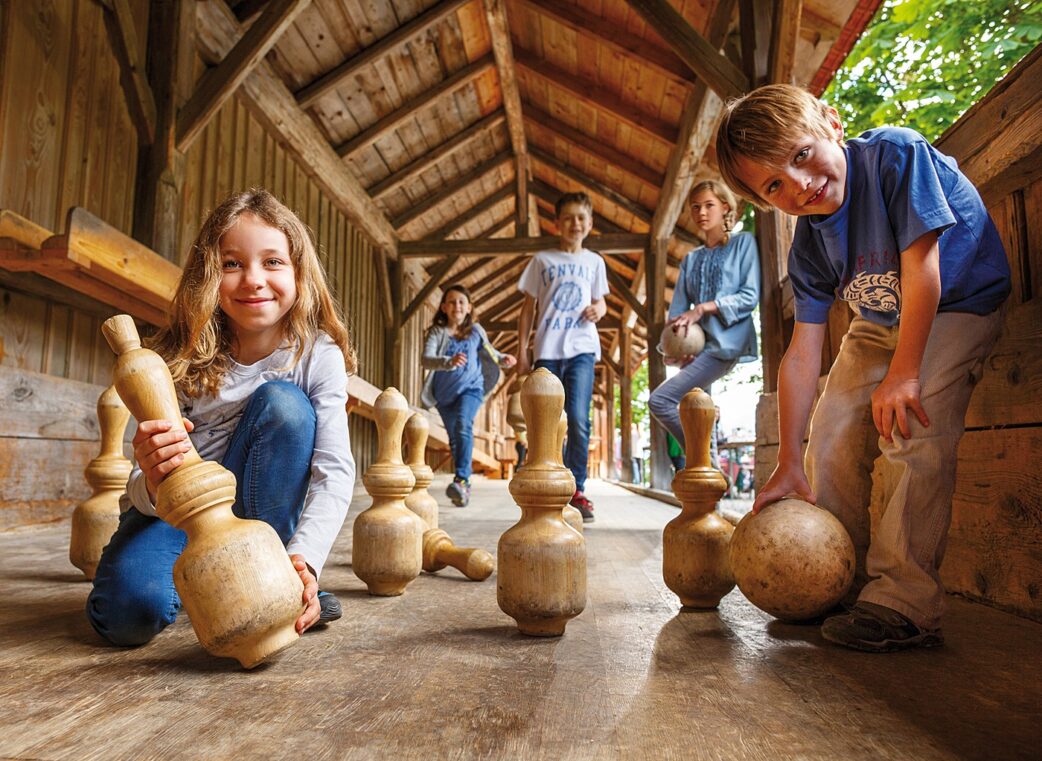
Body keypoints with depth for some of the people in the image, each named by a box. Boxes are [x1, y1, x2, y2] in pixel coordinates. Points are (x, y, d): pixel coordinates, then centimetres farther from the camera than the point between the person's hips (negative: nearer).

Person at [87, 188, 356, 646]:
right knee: (130, 611, -30)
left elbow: (334, 468, -23)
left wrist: (304, 557, -39)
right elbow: (145, 496, -15)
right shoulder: (181, 360, -16)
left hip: (262, 512, 1)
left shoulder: (318, 354, -14)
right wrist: (152, 480, -41)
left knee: (282, 402, -26)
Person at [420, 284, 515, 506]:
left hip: (470, 388, -1)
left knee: (463, 425, -28)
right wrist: (449, 362, -37)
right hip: (444, 392, 2)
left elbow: (490, 352, 20)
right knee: (454, 438, 10)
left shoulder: (475, 331, 3)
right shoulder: (437, 332, -3)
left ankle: (461, 479, -34)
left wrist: (504, 359, -1)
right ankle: (465, 487, 22)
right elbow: (426, 359, -20)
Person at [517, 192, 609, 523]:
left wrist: (598, 309, -4)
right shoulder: (542, 260, 8)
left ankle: (577, 490, -2)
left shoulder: (593, 261, 12)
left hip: (581, 348, 0)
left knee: (578, 419, -13)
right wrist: (521, 351, 3)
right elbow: (528, 308, 9)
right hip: (547, 350, 0)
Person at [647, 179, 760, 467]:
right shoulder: (691, 259, 20)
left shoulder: (744, 243, 7)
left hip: (726, 341, -6)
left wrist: (704, 307, -16)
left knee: (659, 400, -20)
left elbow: (750, 296, -4)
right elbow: (678, 308, 11)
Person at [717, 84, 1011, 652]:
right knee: (831, 433, 1)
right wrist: (788, 463, -16)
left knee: (912, 431, -25)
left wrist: (904, 373, -31)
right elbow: (802, 353, -16)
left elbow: (920, 270, -31)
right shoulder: (809, 249, -15)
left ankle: (903, 604, -17)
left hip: (959, 303, -5)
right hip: (879, 323, 6)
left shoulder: (895, 154, -29)